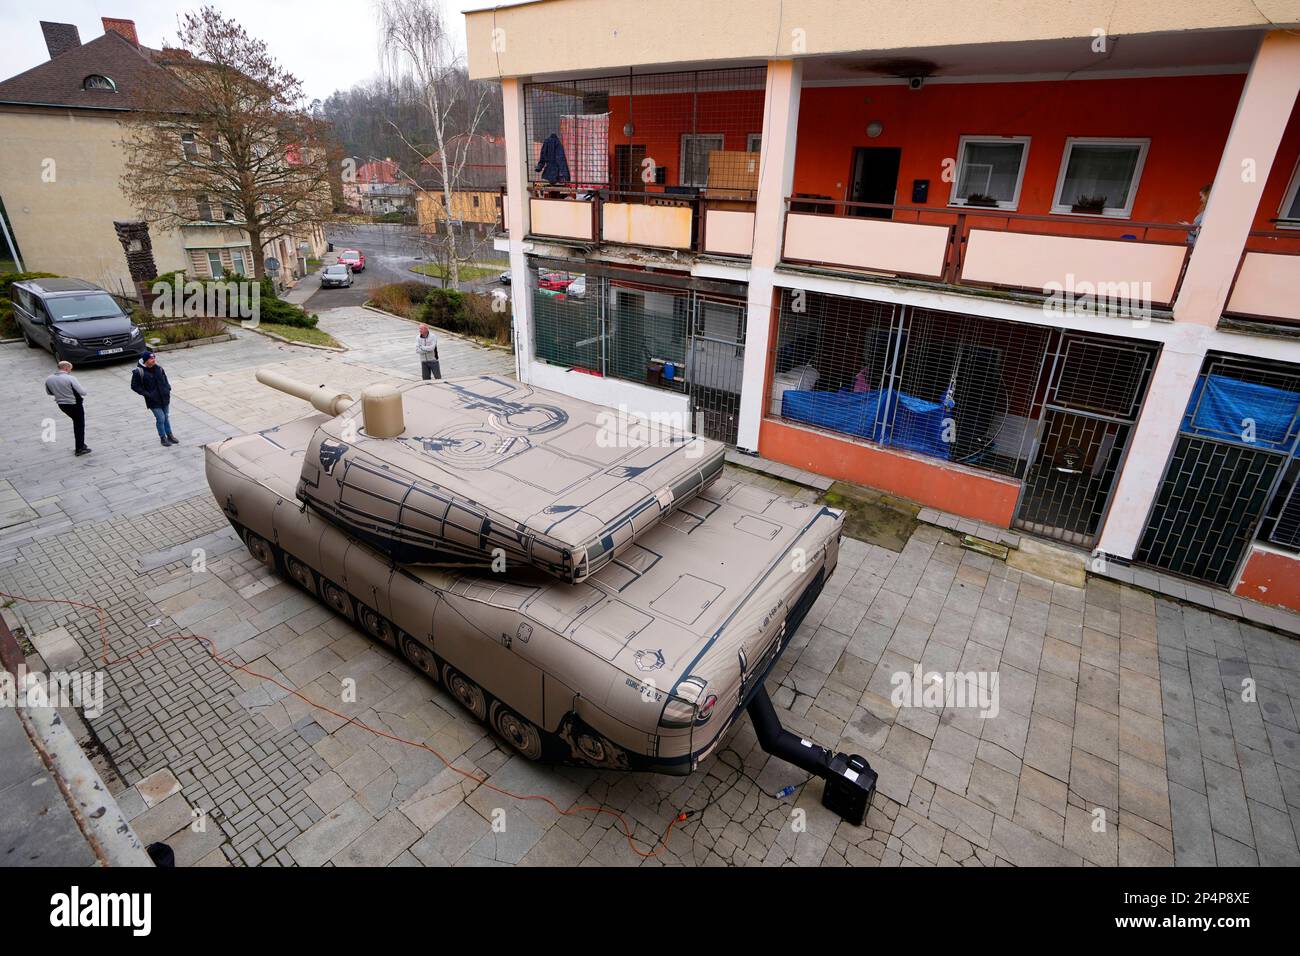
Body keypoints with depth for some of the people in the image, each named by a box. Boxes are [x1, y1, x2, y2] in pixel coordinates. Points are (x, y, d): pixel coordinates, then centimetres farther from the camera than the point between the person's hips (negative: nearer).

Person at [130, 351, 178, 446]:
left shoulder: (158, 367, 0)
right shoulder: (139, 371, -15)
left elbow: (164, 378, 17)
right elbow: (134, 386, -8)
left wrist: (168, 388, 3)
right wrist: (147, 394, -15)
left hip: (165, 397, 5)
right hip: (153, 400, -5)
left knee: (166, 417, 16)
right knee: (161, 418, -3)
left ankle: (169, 435, 30)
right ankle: (163, 437, 14)